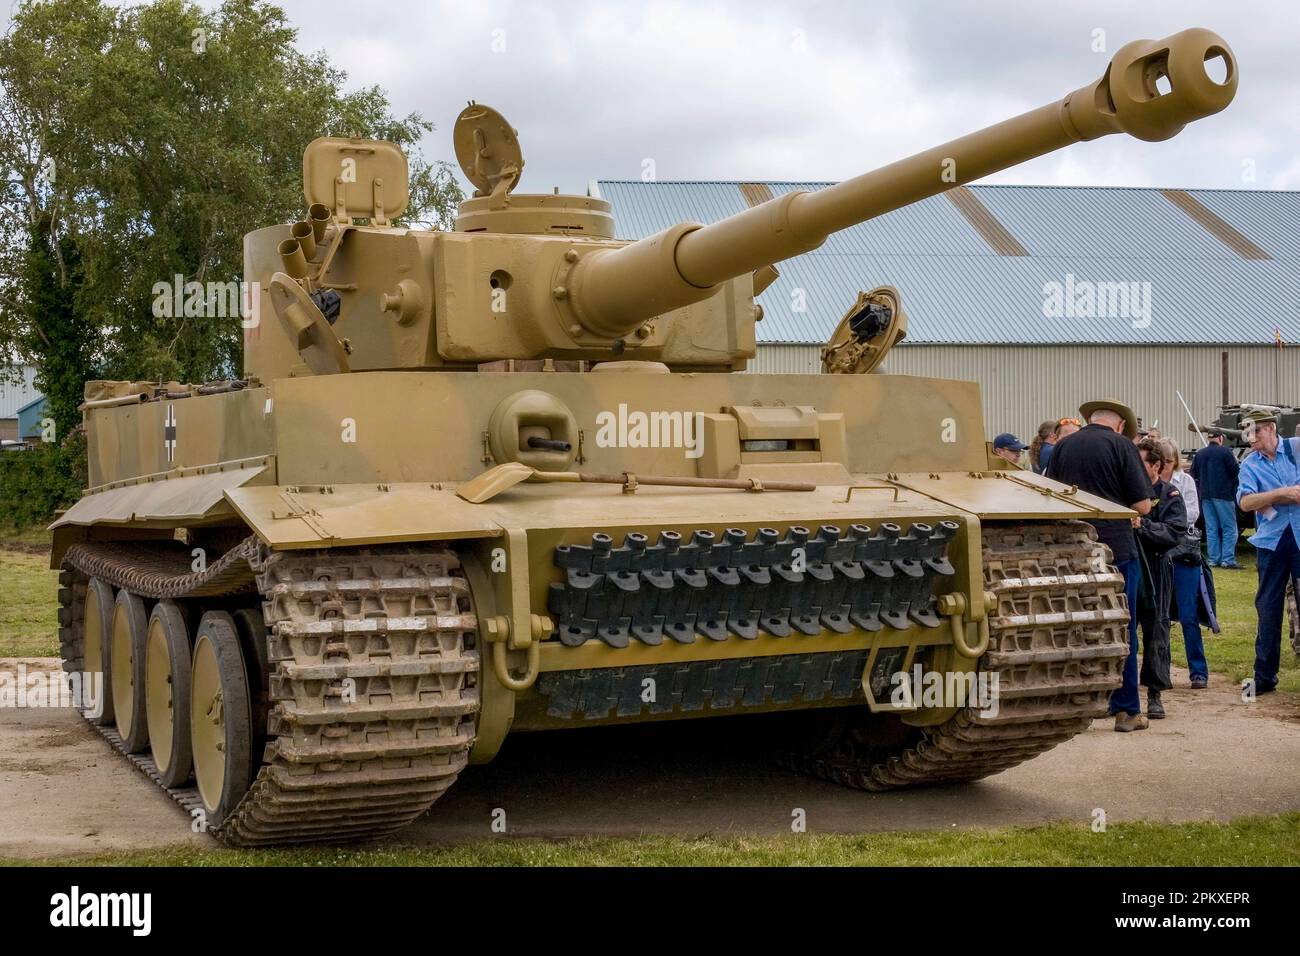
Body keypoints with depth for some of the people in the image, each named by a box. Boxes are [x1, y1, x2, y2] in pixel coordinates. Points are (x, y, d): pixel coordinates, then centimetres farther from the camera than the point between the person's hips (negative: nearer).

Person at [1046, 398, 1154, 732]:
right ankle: (1126, 710, 8)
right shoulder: (1122, 445, -5)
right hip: (1116, 547, -3)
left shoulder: (1063, 446, 6)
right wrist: (1120, 506, 13)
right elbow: (1143, 505, -7)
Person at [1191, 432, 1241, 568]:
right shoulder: (1225, 452, -9)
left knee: (1211, 528, 8)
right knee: (1229, 528, -1)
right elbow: (1236, 471, -11)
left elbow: (1194, 474, 10)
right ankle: (1228, 559, -7)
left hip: (1206, 496, 5)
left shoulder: (1199, 454, 7)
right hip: (1223, 495, -5)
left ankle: (1214, 559, 7)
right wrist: (1235, 461, 9)